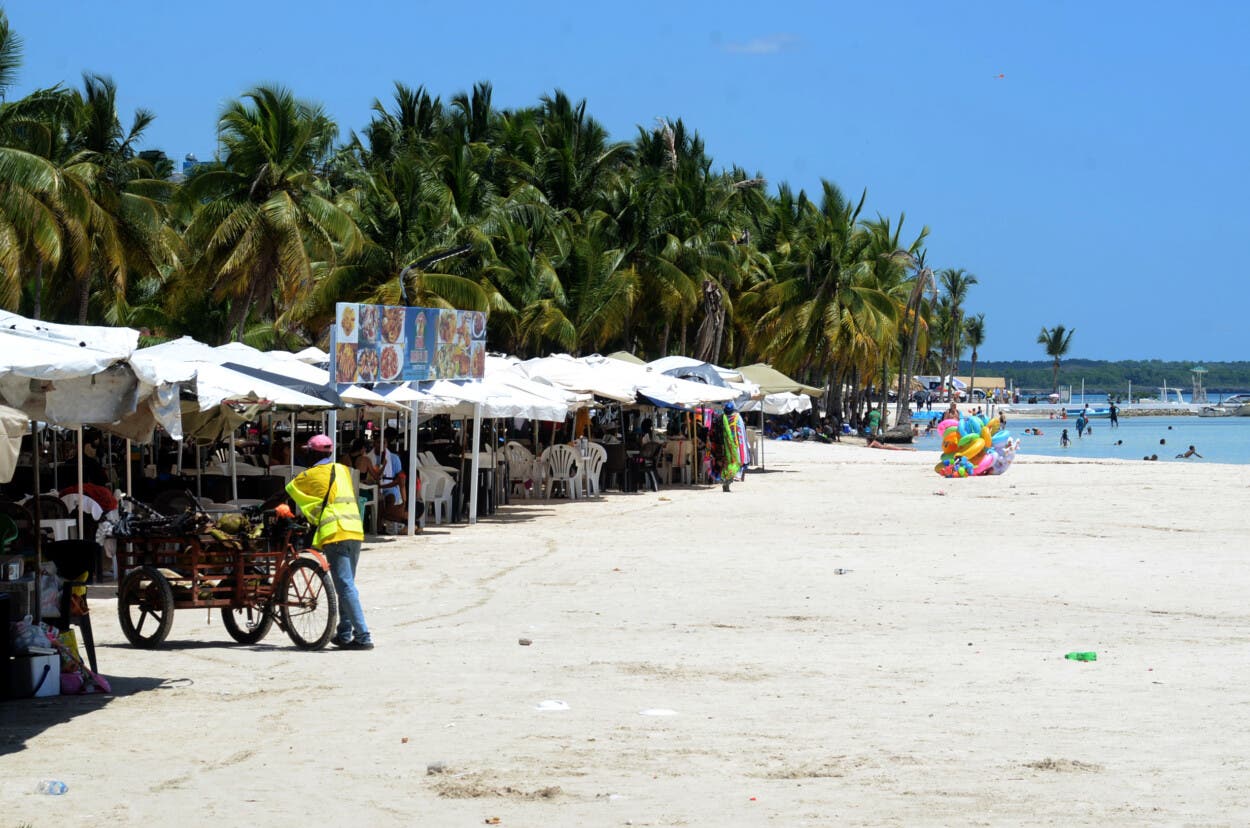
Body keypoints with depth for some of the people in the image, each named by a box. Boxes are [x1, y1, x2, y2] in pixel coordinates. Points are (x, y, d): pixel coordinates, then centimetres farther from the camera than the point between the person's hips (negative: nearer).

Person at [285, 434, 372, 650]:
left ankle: (363, 637, -15)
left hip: (334, 536, -6)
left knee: (345, 587, -9)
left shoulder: (310, 475, 2)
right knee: (346, 585, 17)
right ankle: (345, 634, 21)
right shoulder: (343, 470, 17)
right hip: (355, 532, 6)